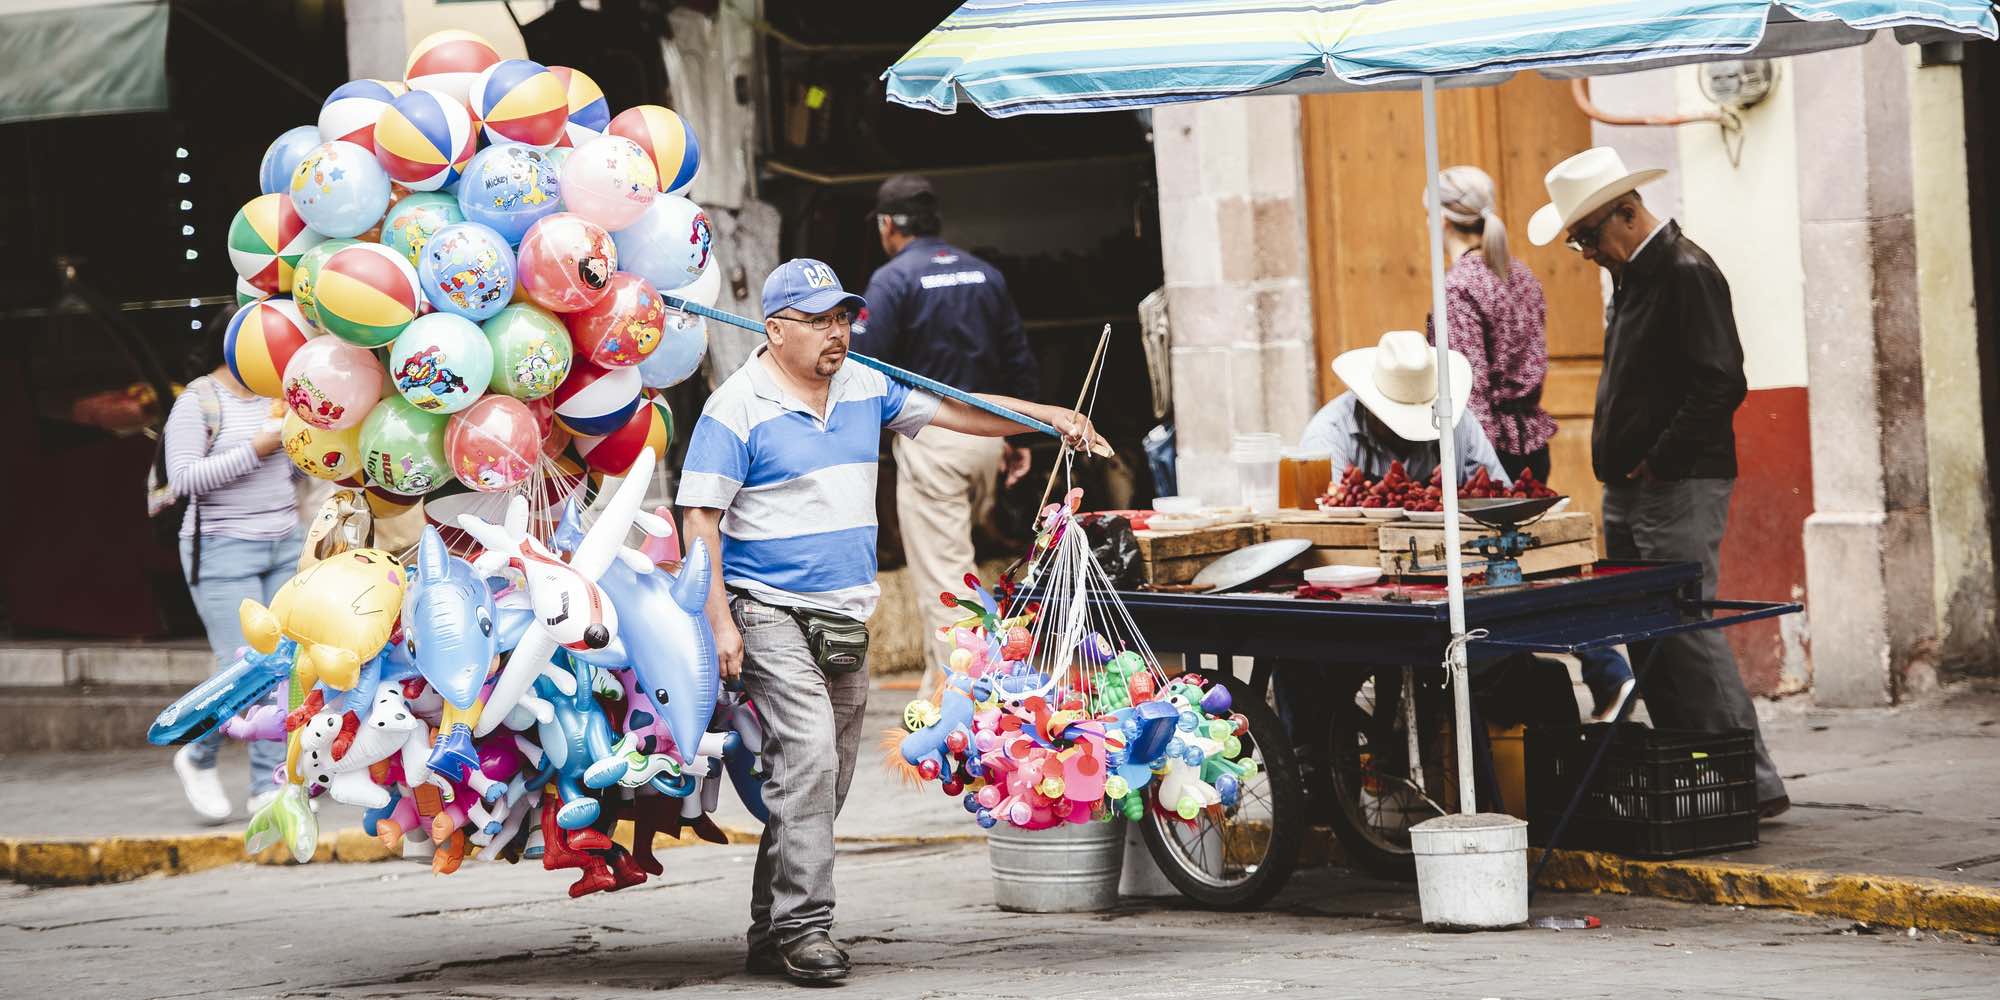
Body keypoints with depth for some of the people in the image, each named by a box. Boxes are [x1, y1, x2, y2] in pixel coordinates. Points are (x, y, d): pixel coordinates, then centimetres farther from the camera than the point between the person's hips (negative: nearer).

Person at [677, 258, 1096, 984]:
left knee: (825, 780, 7)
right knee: (808, 751, -20)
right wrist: (720, 623, -16)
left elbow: (954, 412, 19)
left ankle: (771, 935, 15)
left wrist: (1046, 417, 10)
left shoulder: (865, 389, 10)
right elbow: (700, 521, -11)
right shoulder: (736, 408, -9)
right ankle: (803, 925, -18)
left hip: (847, 619, 7)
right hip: (769, 614, -7)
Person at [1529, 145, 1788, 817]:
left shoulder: (1687, 274, -12)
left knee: (1687, 632, -12)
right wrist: (1621, 467, 14)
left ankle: (1752, 781, -7)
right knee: (1649, 643, 8)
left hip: (1678, 489, -10)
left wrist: (1657, 462, -16)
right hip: (1630, 494, 10)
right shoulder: (1632, 277, 18)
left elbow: (1720, 385, -19)